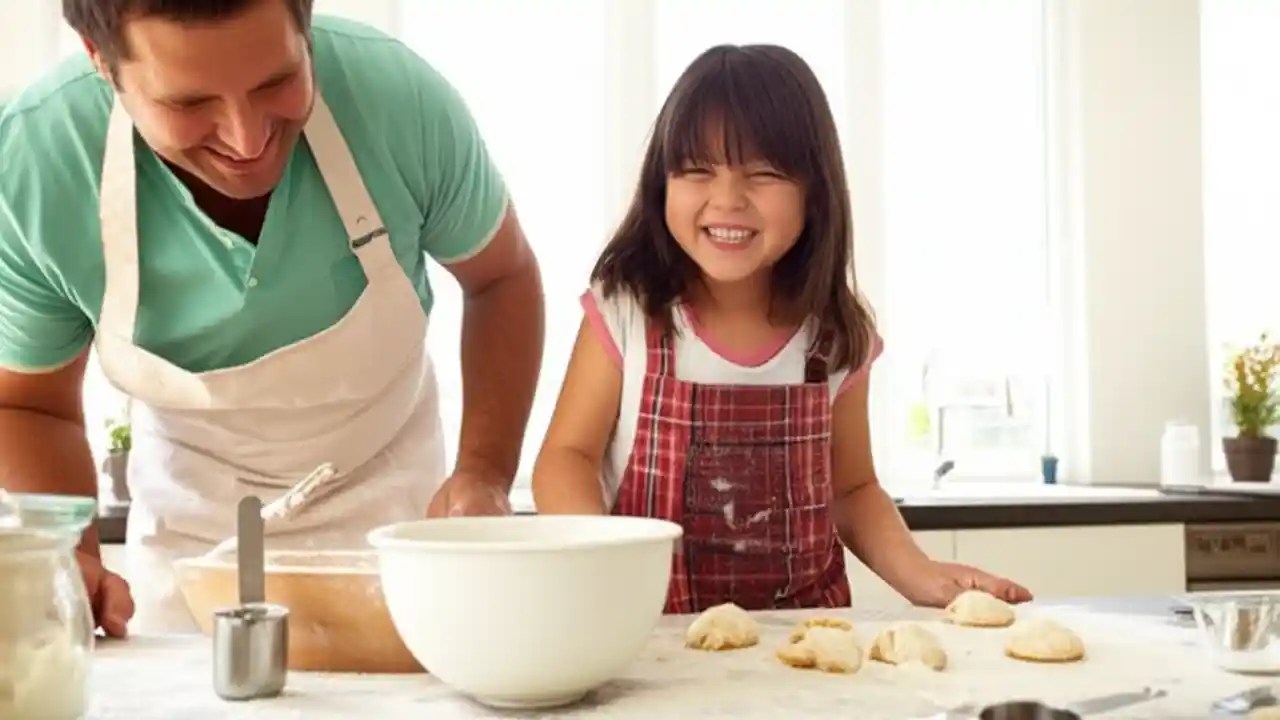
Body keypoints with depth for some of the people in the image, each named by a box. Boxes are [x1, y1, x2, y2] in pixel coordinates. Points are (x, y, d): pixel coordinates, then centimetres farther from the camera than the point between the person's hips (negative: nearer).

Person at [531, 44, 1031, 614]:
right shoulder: (624, 312, -6)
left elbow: (852, 491, 11)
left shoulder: (835, 335, 1)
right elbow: (566, 457, -5)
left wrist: (919, 576, -5)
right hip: (655, 633, -1)